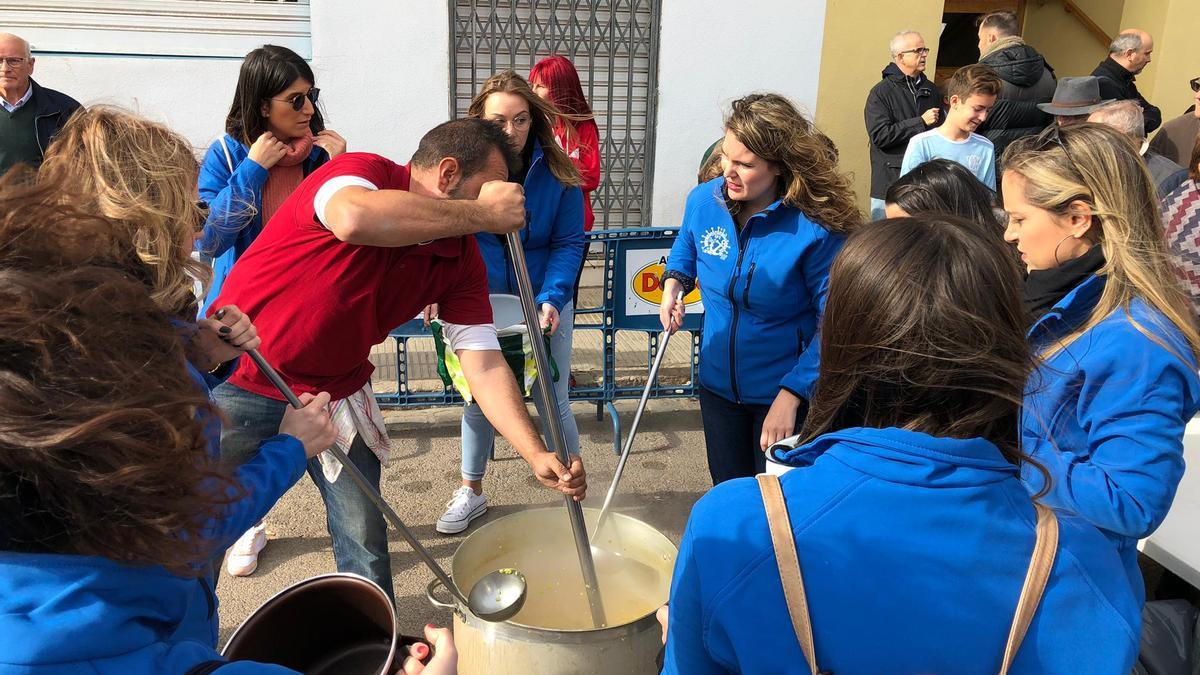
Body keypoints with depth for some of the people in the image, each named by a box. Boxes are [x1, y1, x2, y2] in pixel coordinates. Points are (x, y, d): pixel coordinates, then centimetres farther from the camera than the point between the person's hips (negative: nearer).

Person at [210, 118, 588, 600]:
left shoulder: (462, 258, -5)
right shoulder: (362, 171, -21)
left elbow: (484, 363, -9)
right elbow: (355, 218, -47)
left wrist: (536, 454, -20)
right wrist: (482, 213, -37)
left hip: (336, 392, 5)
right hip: (239, 380, -4)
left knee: (364, 537, 7)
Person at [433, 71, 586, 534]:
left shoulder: (556, 172, -13)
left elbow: (569, 244, -11)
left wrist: (550, 298, -25)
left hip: (543, 303, -1)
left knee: (552, 402, 4)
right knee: (477, 399, 14)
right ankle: (471, 491, 34)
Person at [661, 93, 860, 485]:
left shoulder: (817, 228, -26)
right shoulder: (704, 200, -11)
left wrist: (790, 395, -25)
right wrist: (673, 284, -5)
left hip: (788, 393, -4)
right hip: (718, 383, 5)